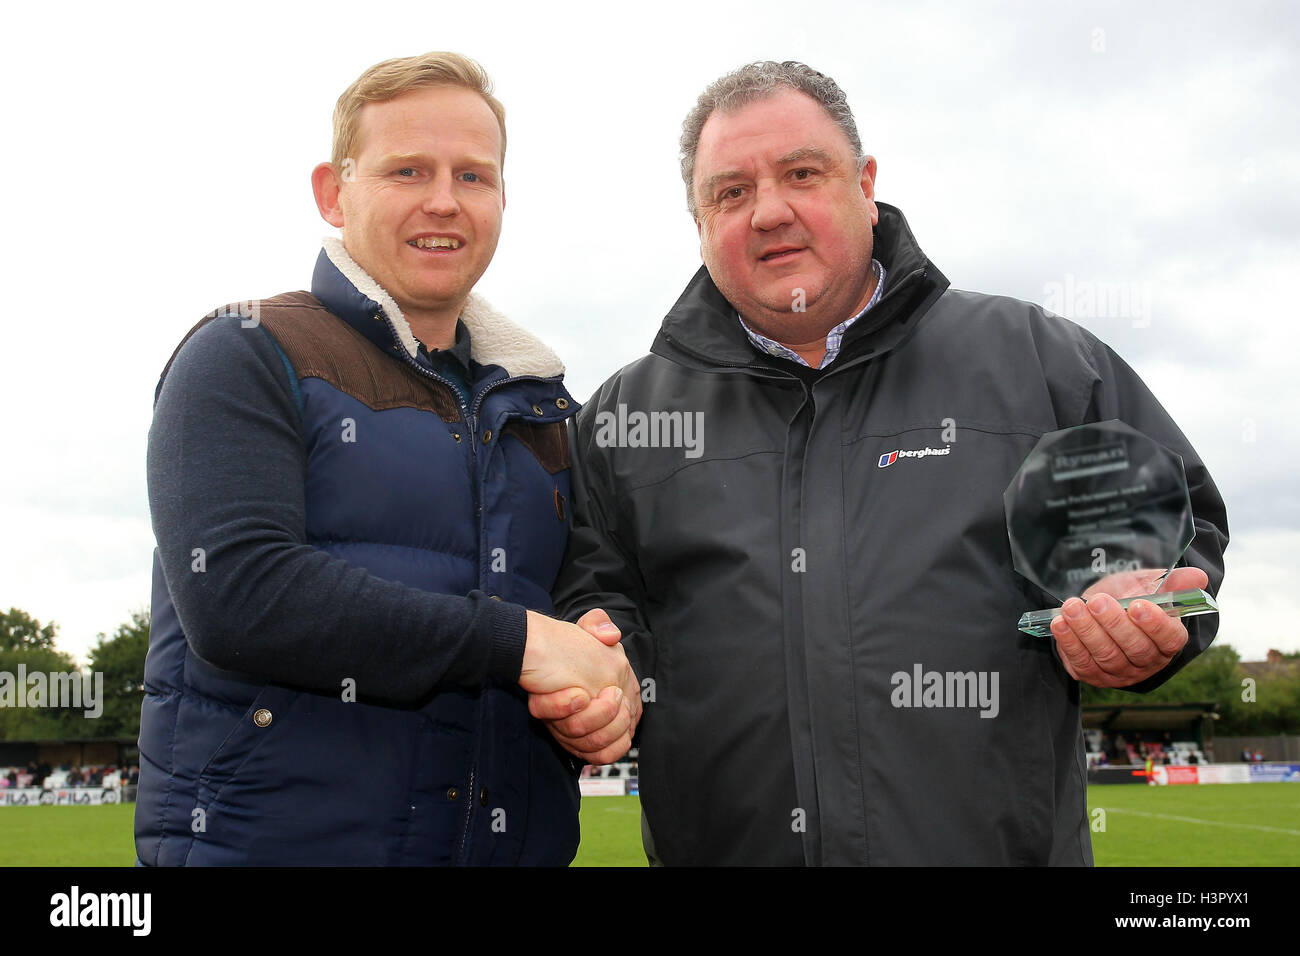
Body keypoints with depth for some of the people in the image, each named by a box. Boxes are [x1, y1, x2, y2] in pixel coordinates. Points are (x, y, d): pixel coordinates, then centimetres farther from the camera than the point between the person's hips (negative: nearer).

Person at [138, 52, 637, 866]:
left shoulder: (542, 403, 14)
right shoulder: (246, 358, -3)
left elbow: (597, 613, 16)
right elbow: (236, 593, -17)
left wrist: (611, 685, -8)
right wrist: (517, 641, -18)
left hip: (518, 839, 5)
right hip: (274, 836, -5)